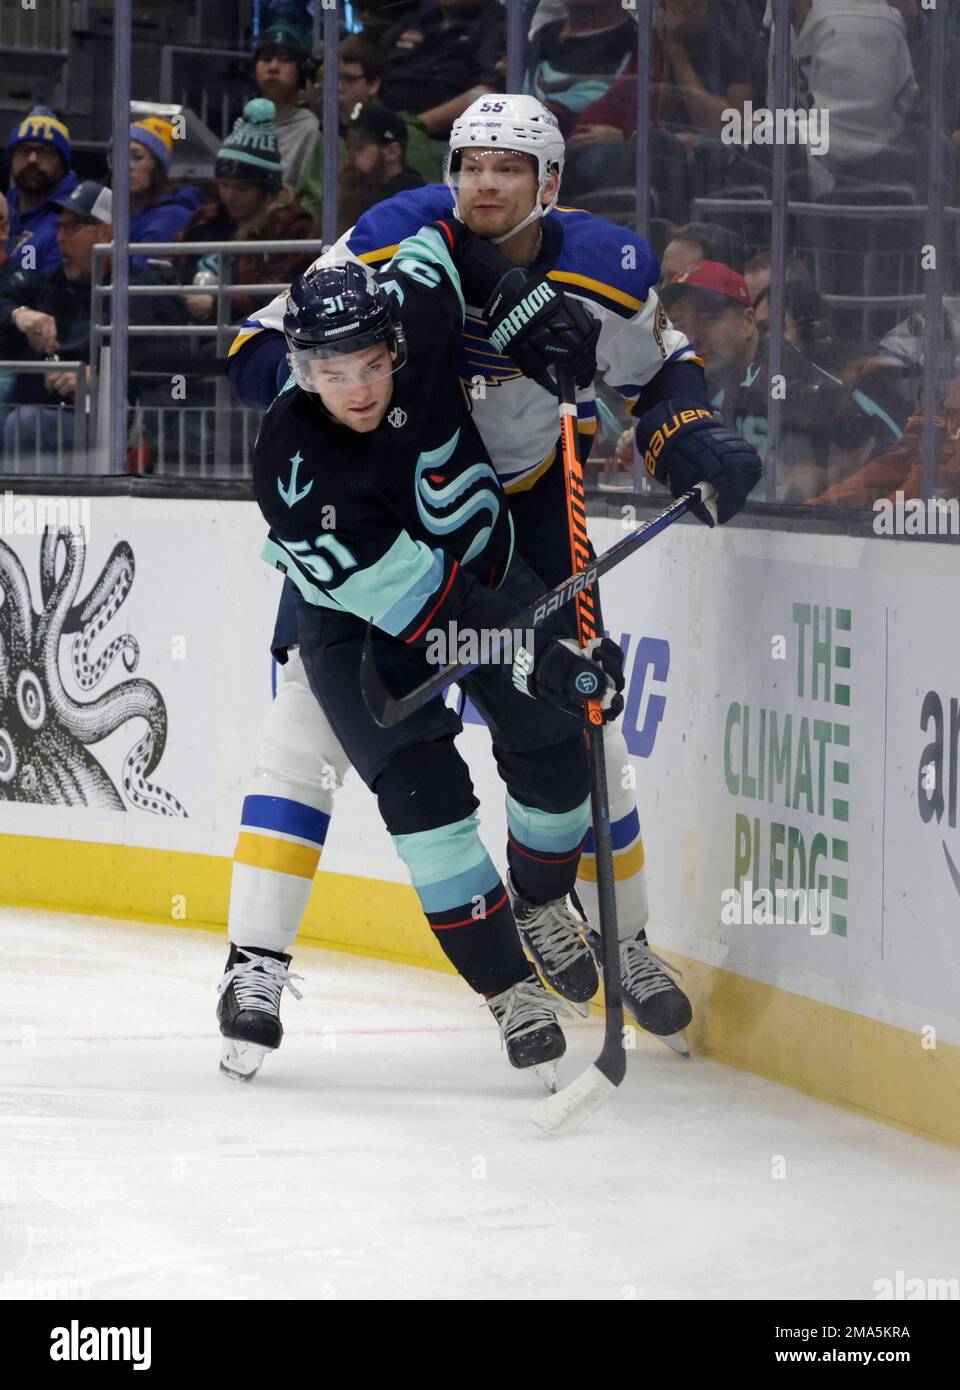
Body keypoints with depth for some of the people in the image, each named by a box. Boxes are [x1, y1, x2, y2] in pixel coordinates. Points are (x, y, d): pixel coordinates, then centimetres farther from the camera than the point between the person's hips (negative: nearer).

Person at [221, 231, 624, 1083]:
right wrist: (540, 658, -42)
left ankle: (542, 906, 28)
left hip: (483, 565, 4)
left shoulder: (419, 315, -26)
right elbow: (416, 605, -36)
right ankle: (508, 987, -9)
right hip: (361, 614, -4)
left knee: (553, 747, -2)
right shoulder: (295, 471, -35)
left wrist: (531, 302, -11)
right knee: (421, 785, -20)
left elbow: (443, 238, 0)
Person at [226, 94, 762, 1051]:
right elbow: (263, 351, -18)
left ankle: (618, 941, 25)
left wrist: (690, 437, -15)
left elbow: (662, 367, 4)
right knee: (311, 710, -14)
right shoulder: (397, 241, -22)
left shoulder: (605, 271, -16)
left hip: (525, 501, 2)